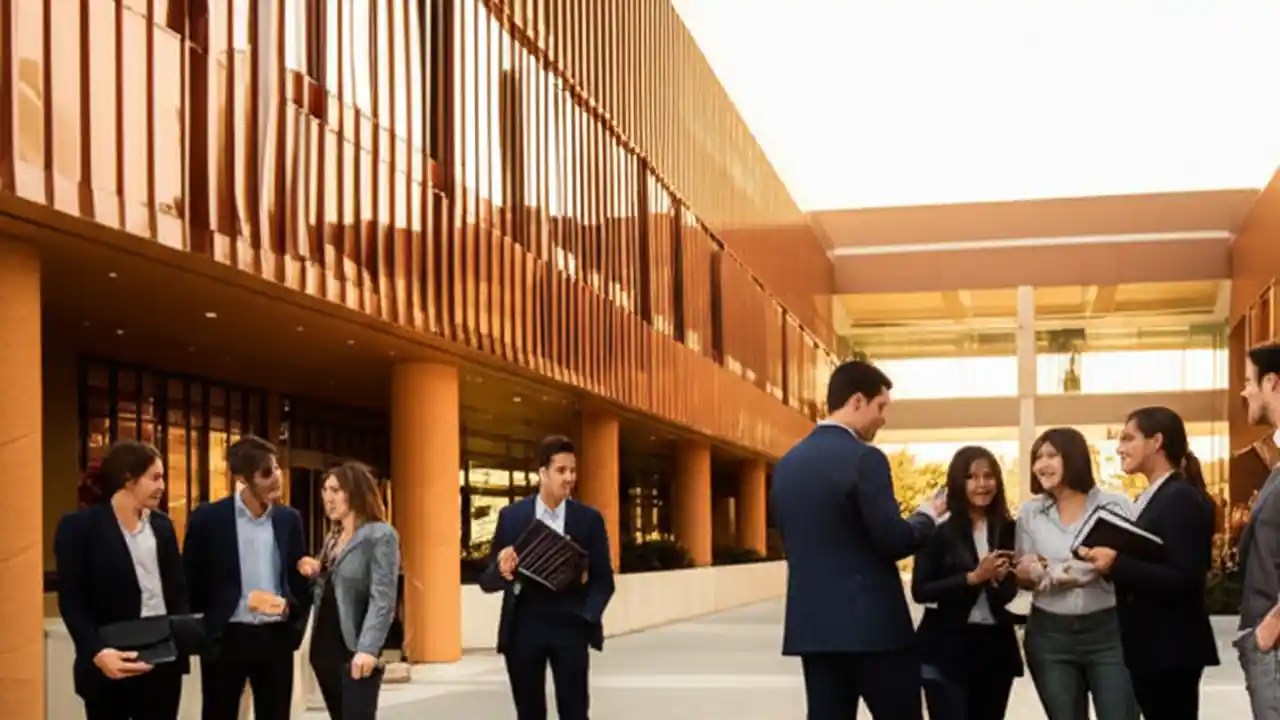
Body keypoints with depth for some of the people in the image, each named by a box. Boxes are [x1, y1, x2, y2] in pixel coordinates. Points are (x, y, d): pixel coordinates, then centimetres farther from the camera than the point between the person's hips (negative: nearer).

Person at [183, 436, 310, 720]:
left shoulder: (289, 519, 6)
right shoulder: (208, 518, -5)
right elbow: (191, 583, 0)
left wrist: (295, 627, -3)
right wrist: (202, 636, -4)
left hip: (276, 639, 3)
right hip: (225, 639, -3)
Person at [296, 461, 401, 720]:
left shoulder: (381, 536, -8)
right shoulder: (333, 537, 17)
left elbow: (382, 599, -16)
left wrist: (368, 649, -26)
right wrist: (315, 573, 1)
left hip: (355, 654, -8)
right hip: (325, 650, 8)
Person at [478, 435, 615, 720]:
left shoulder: (589, 518, 3)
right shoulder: (511, 516, 2)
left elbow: (604, 578, 5)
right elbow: (487, 580, 2)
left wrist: (588, 616, -13)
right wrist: (503, 572, -22)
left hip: (569, 626, 0)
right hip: (524, 626, 1)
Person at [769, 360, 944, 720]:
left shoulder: (787, 463, 11)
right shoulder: (864, 458, -12)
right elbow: (893, 541, -15)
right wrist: (928, 514, 3)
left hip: (812, 623, 7)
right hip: (872, 623, -7)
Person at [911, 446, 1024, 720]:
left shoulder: (1006, 528, 6)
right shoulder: (939, 529, -7)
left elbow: (1010, 591, 10)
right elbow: (920, 591, -11)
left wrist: (1000, 579, -12)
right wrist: (973, 577, -19)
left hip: (996, 646, 5)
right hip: (948, 648, -5)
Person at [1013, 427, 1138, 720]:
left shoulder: (1114, 504, 0)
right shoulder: (1030, 512, 7)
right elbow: (1022, 577, 12)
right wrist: (1027, 574, -10)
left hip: (1109, 631, -2)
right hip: (1050, 635, 3)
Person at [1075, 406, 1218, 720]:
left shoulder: (1182, 498, -14)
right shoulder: (1148, 499, 15)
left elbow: (1184, 579, -22)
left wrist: (1118, 564, -26)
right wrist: (1106, 561, 1)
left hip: (1170, 649, -9)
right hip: (1149, 646, 9)